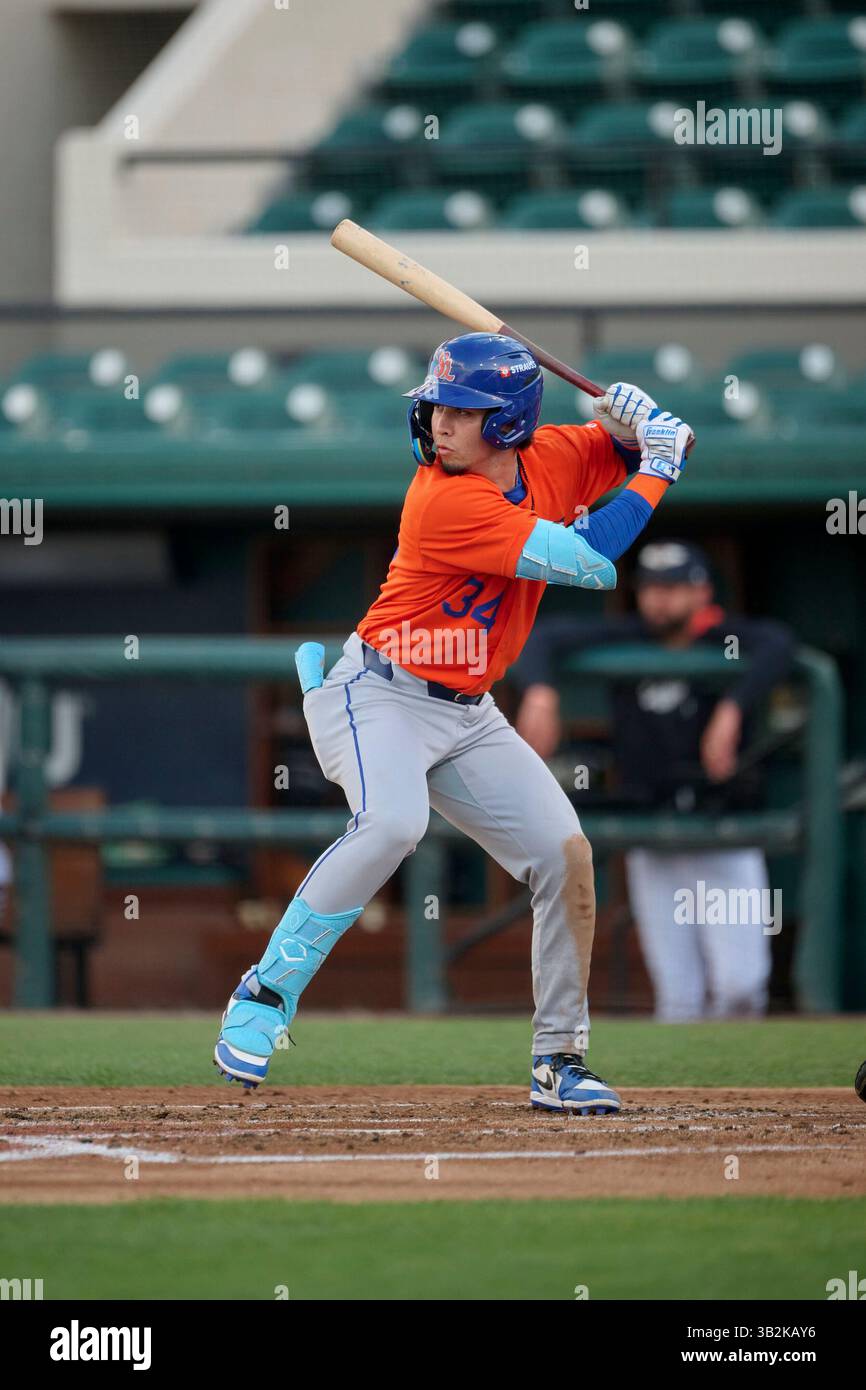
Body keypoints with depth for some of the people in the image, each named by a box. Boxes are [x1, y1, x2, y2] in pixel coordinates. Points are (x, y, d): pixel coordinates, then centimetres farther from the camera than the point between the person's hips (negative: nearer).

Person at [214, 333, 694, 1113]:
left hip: (468, 714, 7)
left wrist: (638, 424, -8)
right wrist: (656, 471, -19)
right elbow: (591, 564, -27)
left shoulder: (551, 458, -2)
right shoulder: (445, 501, -25)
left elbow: (637, 452, 15)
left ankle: (559, 1062, 8)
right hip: (377, 694, -7)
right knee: (393, 823, -34)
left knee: (567, 855, -1)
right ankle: (265, 998, -24)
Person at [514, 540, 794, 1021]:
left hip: (725, 841, -3)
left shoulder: (728, 639, -7)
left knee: (739, 983, -13)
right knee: (677, 995, 0)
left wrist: (730, 710, -40)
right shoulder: (626, 640, 2)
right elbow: (545, 637, -2)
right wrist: (540, 691, -22)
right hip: (652, 850, 3)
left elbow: (778, 645, -27)